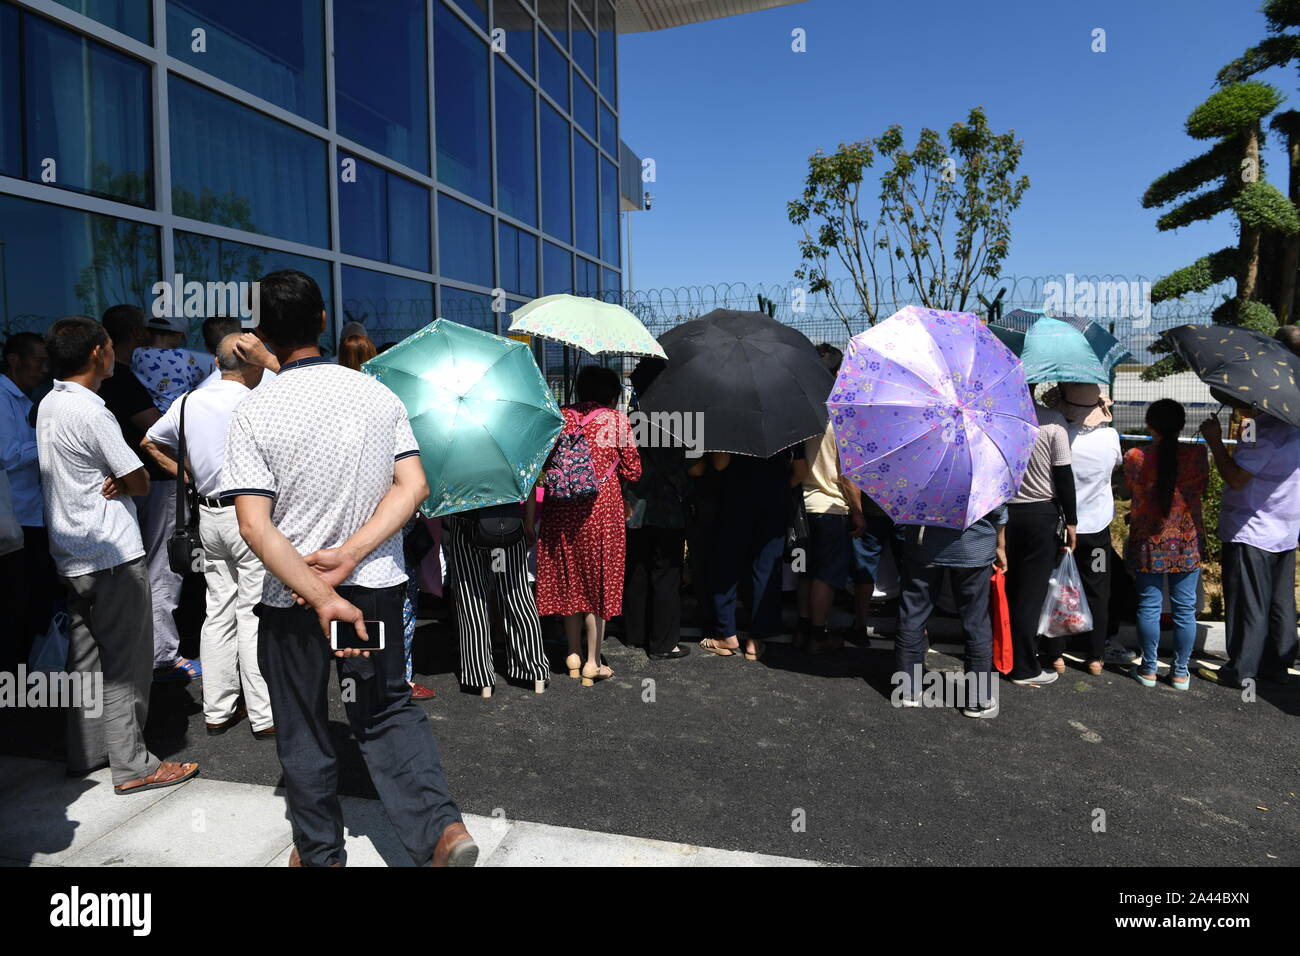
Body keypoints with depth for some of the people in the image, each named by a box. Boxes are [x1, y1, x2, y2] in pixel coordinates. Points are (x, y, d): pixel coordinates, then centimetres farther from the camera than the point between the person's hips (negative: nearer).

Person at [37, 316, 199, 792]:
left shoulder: (49, 405, 11)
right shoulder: (90, 412, -18)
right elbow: (140, 481, -16)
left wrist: (105, 482, -6)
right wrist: (119, 484, 2)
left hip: (73, 554, 9)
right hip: (113, 555, -9)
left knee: (85, 658, 17)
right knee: (125, 662, -1)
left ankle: (85, 752, 28)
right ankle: (132, 766, 6)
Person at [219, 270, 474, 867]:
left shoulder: (253, 415, -12)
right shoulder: (378, 394, -4)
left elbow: (255, 526, -19)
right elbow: (413, 486, -10)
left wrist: (322, 598, -21)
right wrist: (352, 554, -14)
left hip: (290, 597, -2)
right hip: (378, 585, 3)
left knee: (303, 731, 17)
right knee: (387, 710, 18)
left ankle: (320, 854, 34)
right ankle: (440, 828, 2)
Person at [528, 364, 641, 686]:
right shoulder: (617, 420, 0)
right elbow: (632, 471, 1)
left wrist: (529, 514, 4)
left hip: (559, 511, 3)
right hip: (602, 511, -3)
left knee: (568, 579, 16)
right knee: (598, 581, 8)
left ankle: (573, 655, 27)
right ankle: (592, 663, 13)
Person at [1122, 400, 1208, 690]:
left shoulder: (1134, 457, -13)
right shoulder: (1196, 455, -9)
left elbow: (1131, 491, 0)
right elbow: (1202, 489, 5)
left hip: (1148, 543, -1)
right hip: (1188, 543, 1)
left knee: (1148, 606, 9)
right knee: (1185, 609, 11)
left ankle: (1149, 669, 18)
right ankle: (1180, 672, 20)